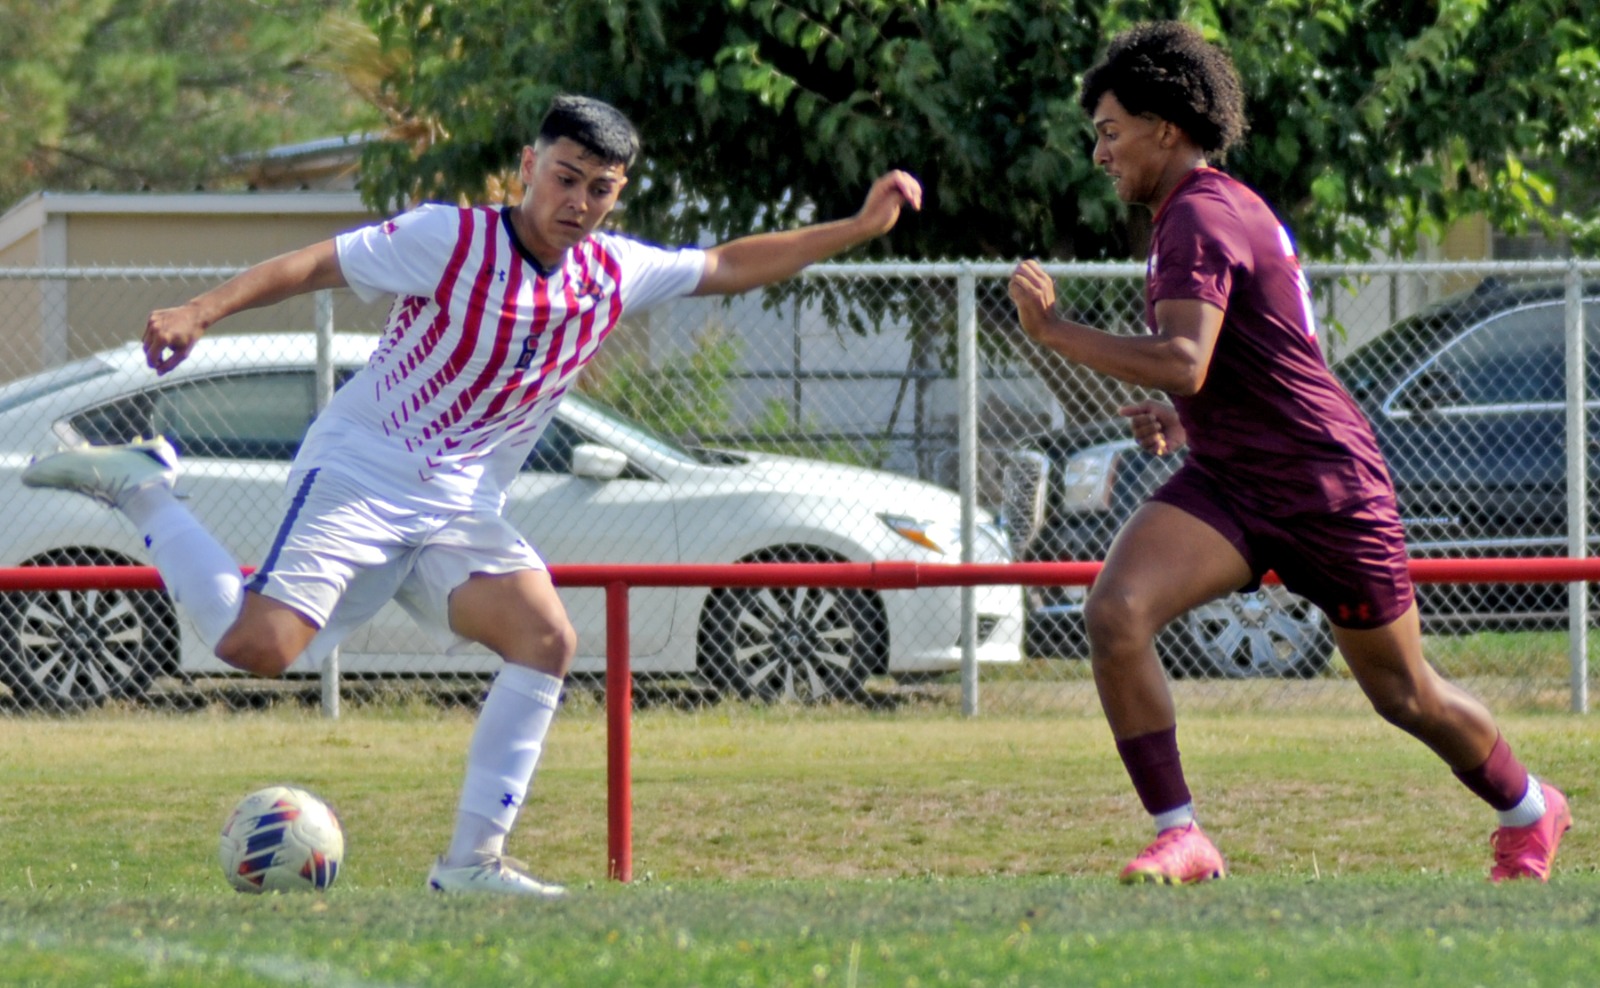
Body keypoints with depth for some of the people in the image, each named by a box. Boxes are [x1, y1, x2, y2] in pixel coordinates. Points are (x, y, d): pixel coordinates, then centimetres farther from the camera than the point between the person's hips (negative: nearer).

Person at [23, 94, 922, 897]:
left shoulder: (614, 274, 5)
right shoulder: (452, 240, -12)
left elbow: (729, 266, 18)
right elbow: (313, 265, -11)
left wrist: (859, 228, 12)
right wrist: (200, 313, -22)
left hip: (459, 512, 6)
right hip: (360, 475, -6)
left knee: (547, 638, -17)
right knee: (258, 648, -23)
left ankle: (474, 858, -9)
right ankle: (141, 488, 1)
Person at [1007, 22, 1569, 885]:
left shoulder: (1199, 216, -17)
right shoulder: (1225, 208, 13)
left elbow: (1185, 364, -31)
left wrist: (1054, 330, -29)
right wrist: (1186, 421, 12)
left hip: (1324, 487, -9)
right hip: (1226, 483, 9)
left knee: (1402, 692, 8)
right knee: (1114, 612, -18)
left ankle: (1529, 812, 35)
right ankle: (1180, 839, -17)